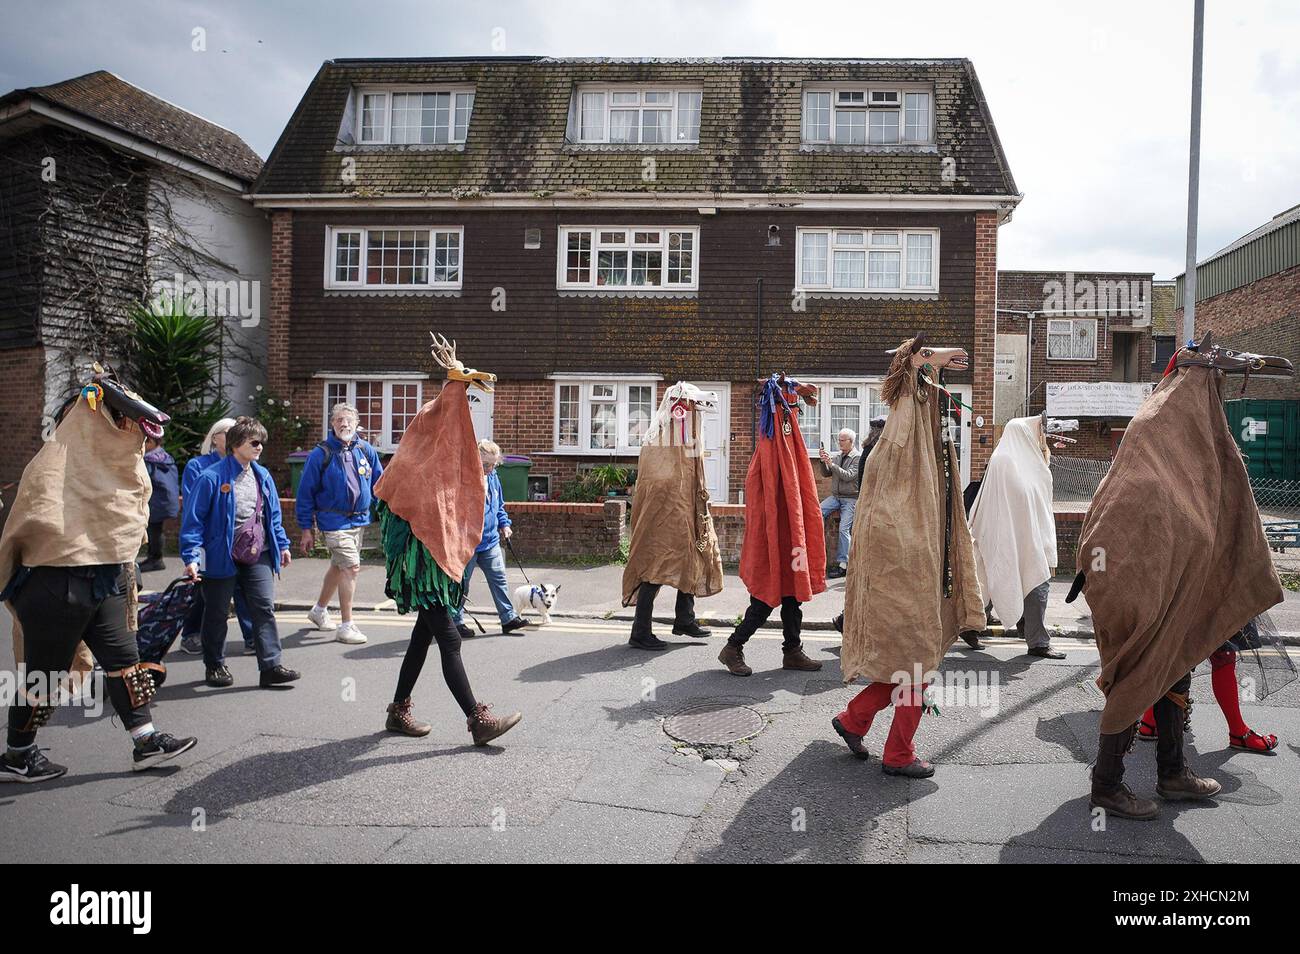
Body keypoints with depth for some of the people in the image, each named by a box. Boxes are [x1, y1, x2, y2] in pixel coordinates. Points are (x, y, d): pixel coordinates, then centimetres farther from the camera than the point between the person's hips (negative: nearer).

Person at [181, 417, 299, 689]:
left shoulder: (263, 476, 8)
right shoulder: (213, 477, -10)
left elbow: (273, 515, 17)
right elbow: (194, 518, -10)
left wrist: (282, 544, 14)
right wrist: (191, 556, -15)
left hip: (258, 556, 4)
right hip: (222, 557, -4)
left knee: (264, 609, -1)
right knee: (216, 613, 10)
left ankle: (272, 666, 0)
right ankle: (214, 666, 25)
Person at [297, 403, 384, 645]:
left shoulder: (366, 451, 2)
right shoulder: (321, 454, -9)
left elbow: (379, 484, 10)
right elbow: (306, 493, -5)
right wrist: (307, 530, -6)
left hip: (359, 520, 6)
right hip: (334, 522, -6)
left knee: (338, 567, 20)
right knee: (351, 567, -13)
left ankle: (319, 610, 42)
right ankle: (346, 626, -2)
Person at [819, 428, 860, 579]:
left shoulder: (857, 458, -6)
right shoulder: (837, 457, 13)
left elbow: (848, 476, -17)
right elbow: (826, 473, 9)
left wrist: (831, 464, -21)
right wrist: (823, 461, -8)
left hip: (851, 498, -6)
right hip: (835, 496, 6)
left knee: (844, 528, -18)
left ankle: (842, 564, -17)